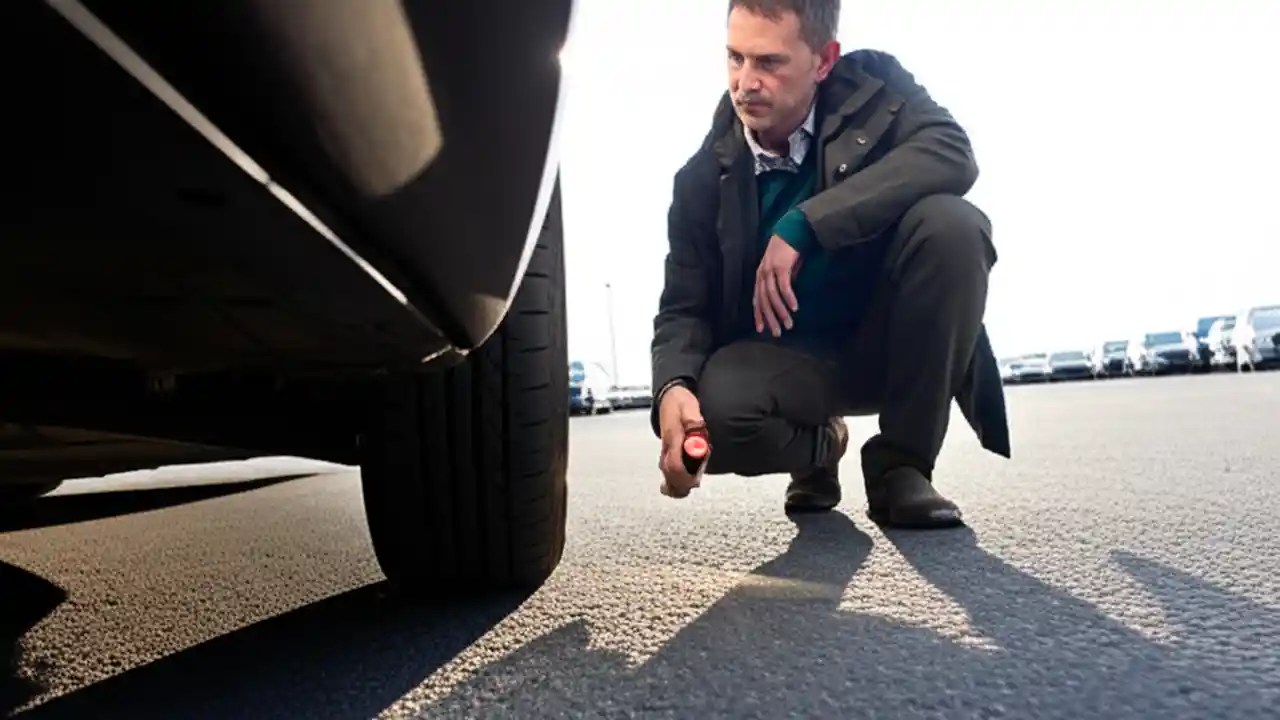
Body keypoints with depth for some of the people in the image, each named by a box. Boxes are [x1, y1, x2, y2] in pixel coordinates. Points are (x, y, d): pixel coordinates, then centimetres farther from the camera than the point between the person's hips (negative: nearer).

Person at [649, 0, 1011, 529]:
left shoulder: (872, 85, -7)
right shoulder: (704, 177, -7)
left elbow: (952, 153, -24)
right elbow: (684, 308, -6)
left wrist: (803, 226, -31)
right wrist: (673, 386, -29)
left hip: (890, 341, 1)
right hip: (792, 359, 0)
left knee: (950, 223, -28)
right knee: (713, 410, -32)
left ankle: (900, 464, -13)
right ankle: (819, 447, 7)